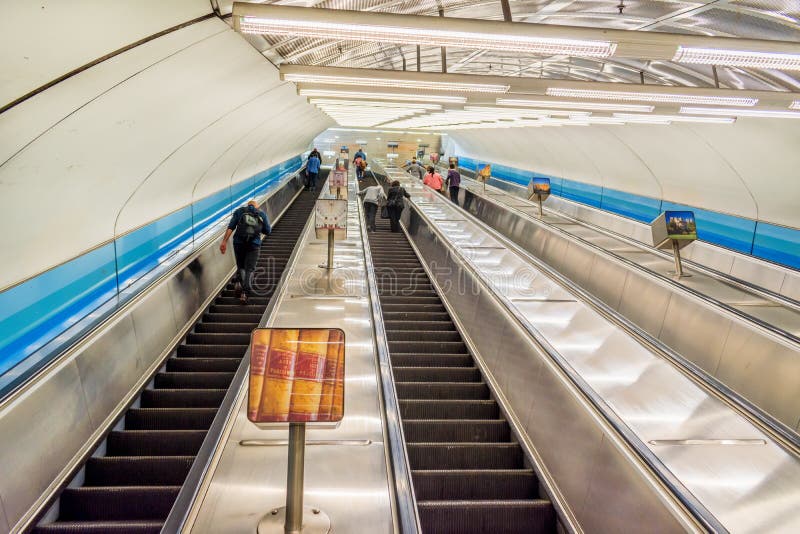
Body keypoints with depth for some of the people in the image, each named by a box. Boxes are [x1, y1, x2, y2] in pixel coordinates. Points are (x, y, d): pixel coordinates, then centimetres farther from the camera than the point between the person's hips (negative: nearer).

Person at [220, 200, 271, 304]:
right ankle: (245, 293, -13)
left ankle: (239, 282, -6)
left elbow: (230, 227, -1)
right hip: (254, 245, 0)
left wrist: (224, 241, -7)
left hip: (239, 243, 1)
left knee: (240, 266, 20)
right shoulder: (262, 214, 13)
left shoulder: (239, 211, 11)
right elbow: (268, 231, 13)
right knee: (249, 269, 2)